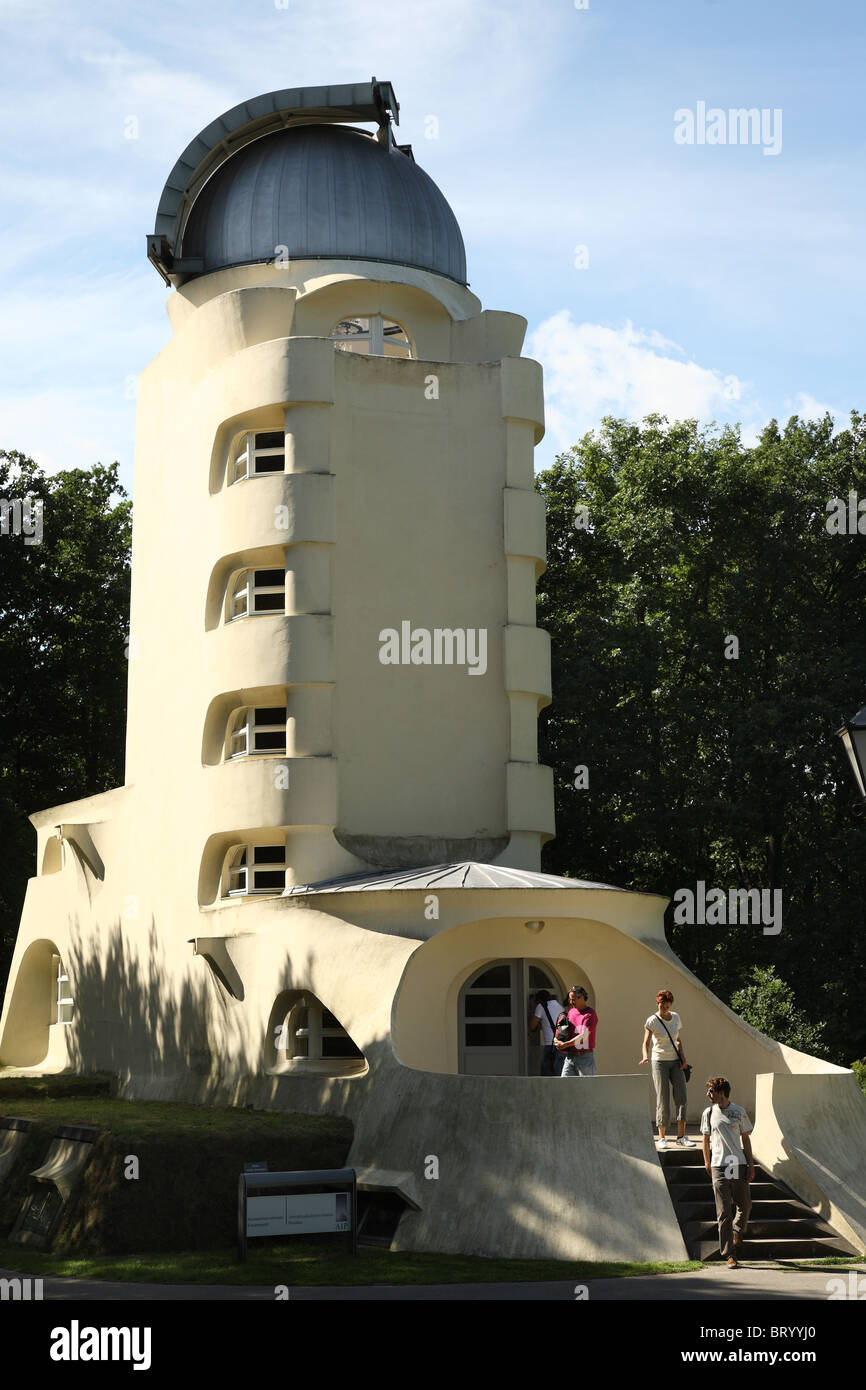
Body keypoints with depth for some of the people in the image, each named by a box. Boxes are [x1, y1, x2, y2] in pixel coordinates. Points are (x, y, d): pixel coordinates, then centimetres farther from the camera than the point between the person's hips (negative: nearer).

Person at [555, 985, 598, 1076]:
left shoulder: (590, 1014, -9)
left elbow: (583, 1037, -17)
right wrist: (556, 1040, 0)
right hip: (570, 1056, 6)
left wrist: (564, 1045, -15)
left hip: (585, 1057, -6)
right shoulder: (571, 1012, 12)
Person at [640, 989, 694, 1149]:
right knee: (663, 1100, -7)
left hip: (675, 1062, 4)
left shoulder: (675, 1017, 5)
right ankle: (661, 1138, 1)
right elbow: (646, 1042, -20)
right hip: (659, 1062, -4)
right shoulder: (652, 1021, -10)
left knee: (682, 1097, -6)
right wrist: (645, 1056, -40)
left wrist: (683, 1057, 2)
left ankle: (681, 1137, -4)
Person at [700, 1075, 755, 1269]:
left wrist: (751, 1166, 3)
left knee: (745, 1206, 9)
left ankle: (737, 1231, 41)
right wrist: (707, 1162, 16)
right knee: (724, 1213, -3)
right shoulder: (709, 1113, 5)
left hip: (739, 1165, 0)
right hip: (719, 1167, 0)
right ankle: (730, 1255, 0)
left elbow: (745, 1139, 6)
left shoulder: (739, 1112, 2)